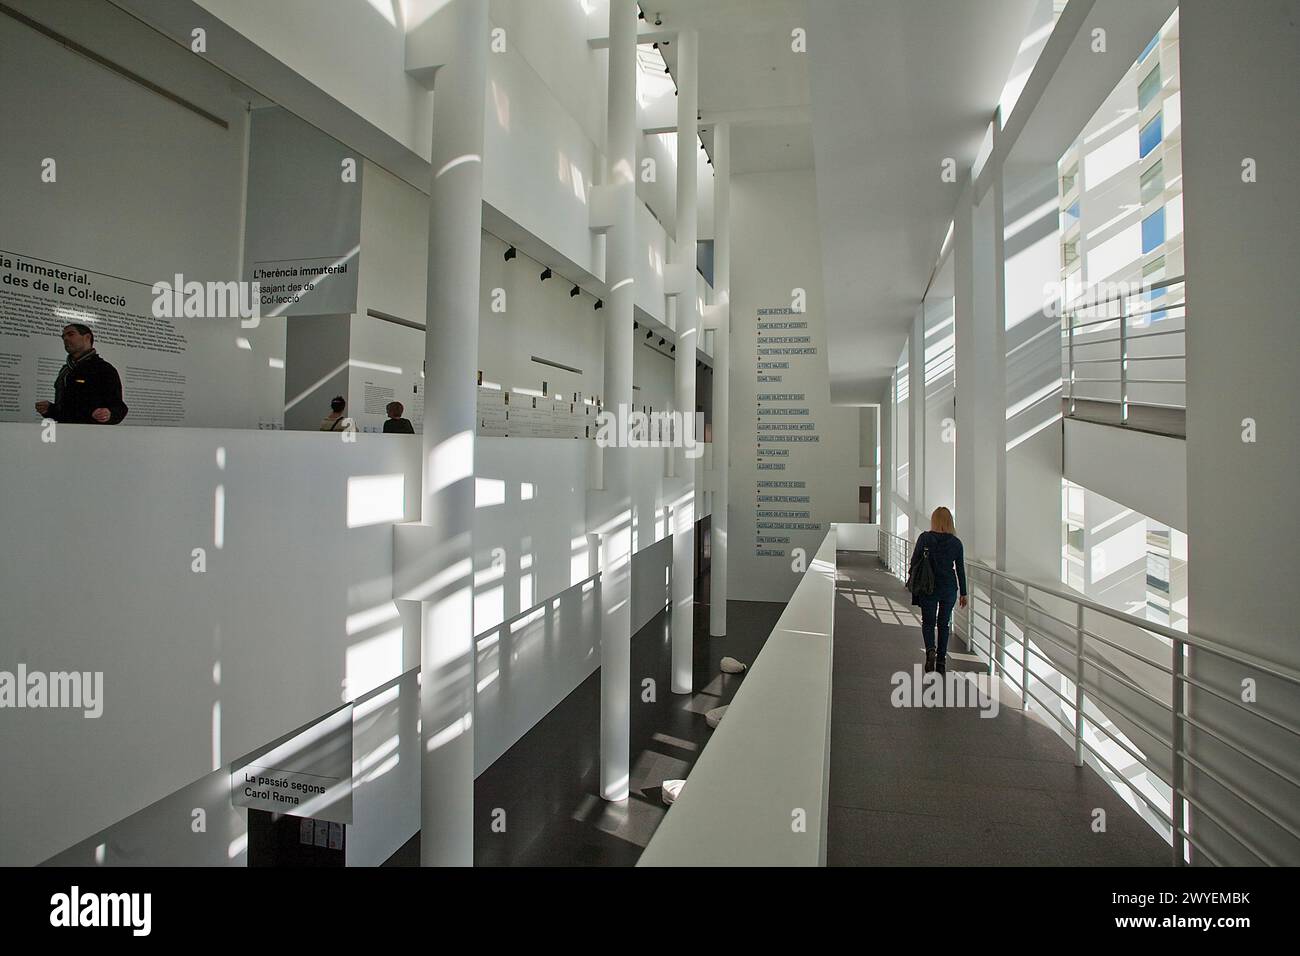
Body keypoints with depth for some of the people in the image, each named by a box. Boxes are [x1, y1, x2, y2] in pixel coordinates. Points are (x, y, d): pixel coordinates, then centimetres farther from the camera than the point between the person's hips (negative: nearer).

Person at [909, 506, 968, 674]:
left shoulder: (924, 538, -8)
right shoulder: (956, 542, -2)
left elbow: (914, 561, -8)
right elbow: (960, 569, 2)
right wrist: (963, 593, 9)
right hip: (949, 588, 2)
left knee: (928, 622, 11)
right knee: (944, 624, 13)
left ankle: (930, 649, -15)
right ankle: (941, 662, 15)